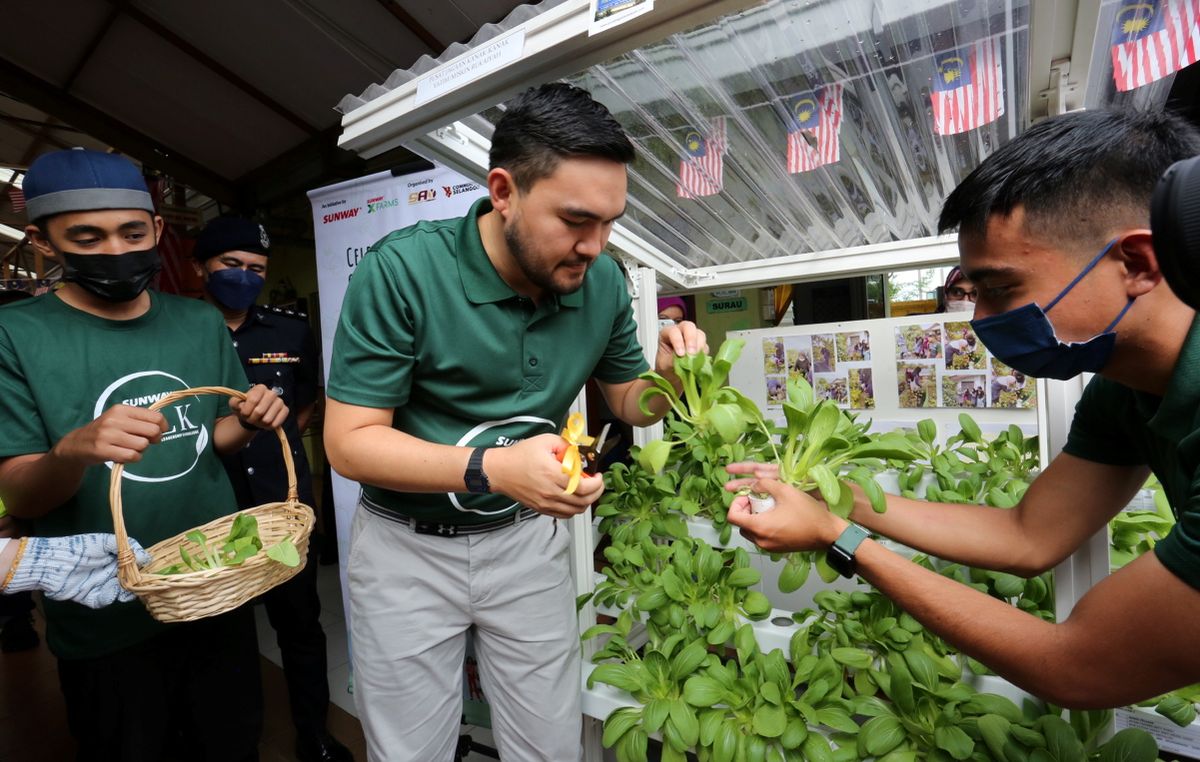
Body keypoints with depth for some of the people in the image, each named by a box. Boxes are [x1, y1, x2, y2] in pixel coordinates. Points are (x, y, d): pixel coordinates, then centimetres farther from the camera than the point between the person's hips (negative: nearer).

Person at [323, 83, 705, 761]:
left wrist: (665, 379, -18)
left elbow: (626, 400, 5)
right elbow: (349, 441, -19)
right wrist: (491, 469, -34)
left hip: (530, 539, 3)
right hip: (409, 546, -2)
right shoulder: (402, 271, -22)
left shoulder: (603, 281, -9)